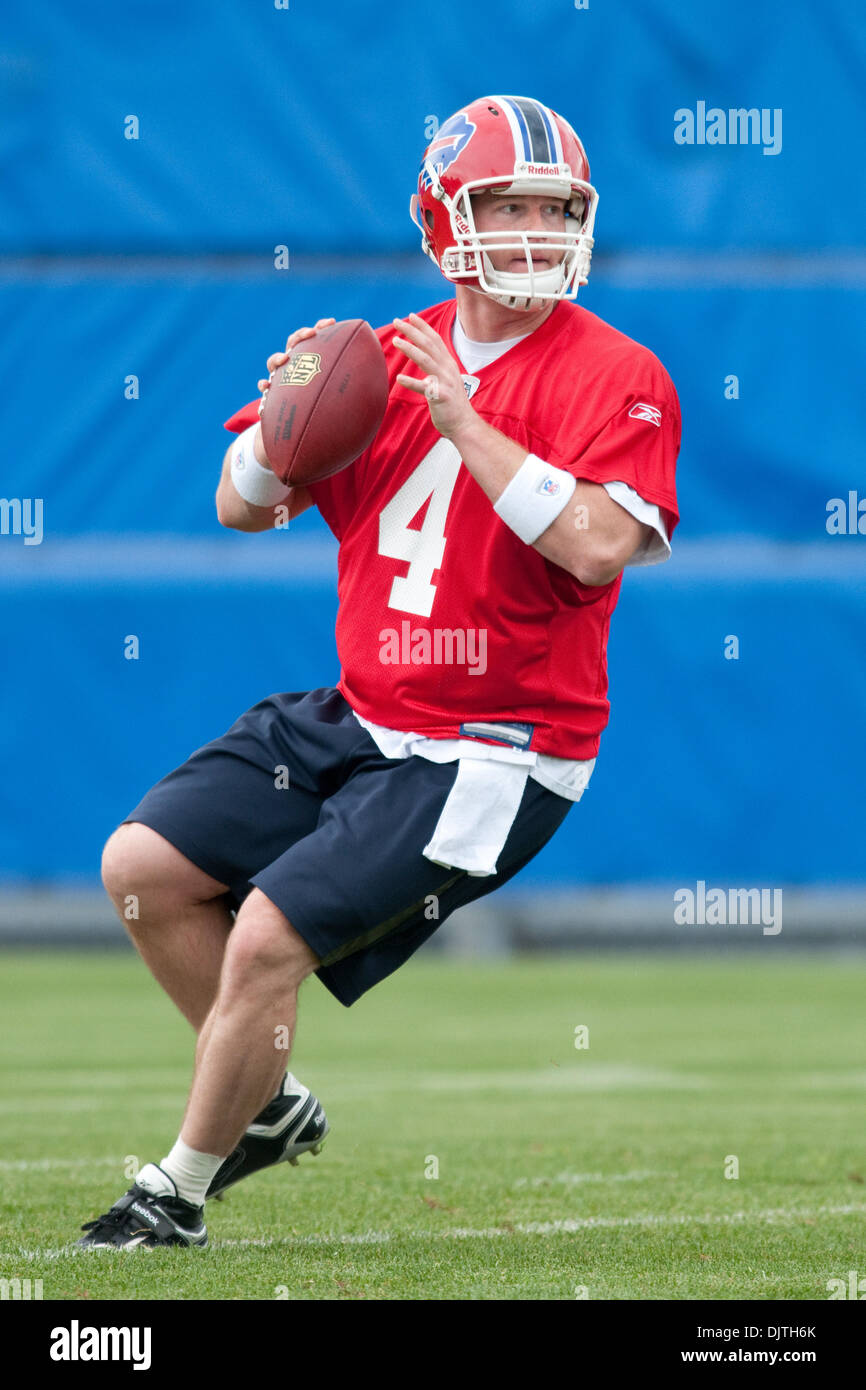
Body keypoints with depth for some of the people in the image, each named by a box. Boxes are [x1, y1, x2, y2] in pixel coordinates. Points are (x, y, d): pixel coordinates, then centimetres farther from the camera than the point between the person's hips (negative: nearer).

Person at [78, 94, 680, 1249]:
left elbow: (599, 546, -29)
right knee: (144, 867, 3)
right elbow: (242, 507, 9)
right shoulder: (385, 360, 6)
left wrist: (463, 422, -28)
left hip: (491, 753, -7)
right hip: (355, 719, 7)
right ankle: (267, 1106, 21)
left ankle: (180, 1192, 6)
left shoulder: (615, 377, -12)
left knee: (268, 936, -15)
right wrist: (282, 418, -13)